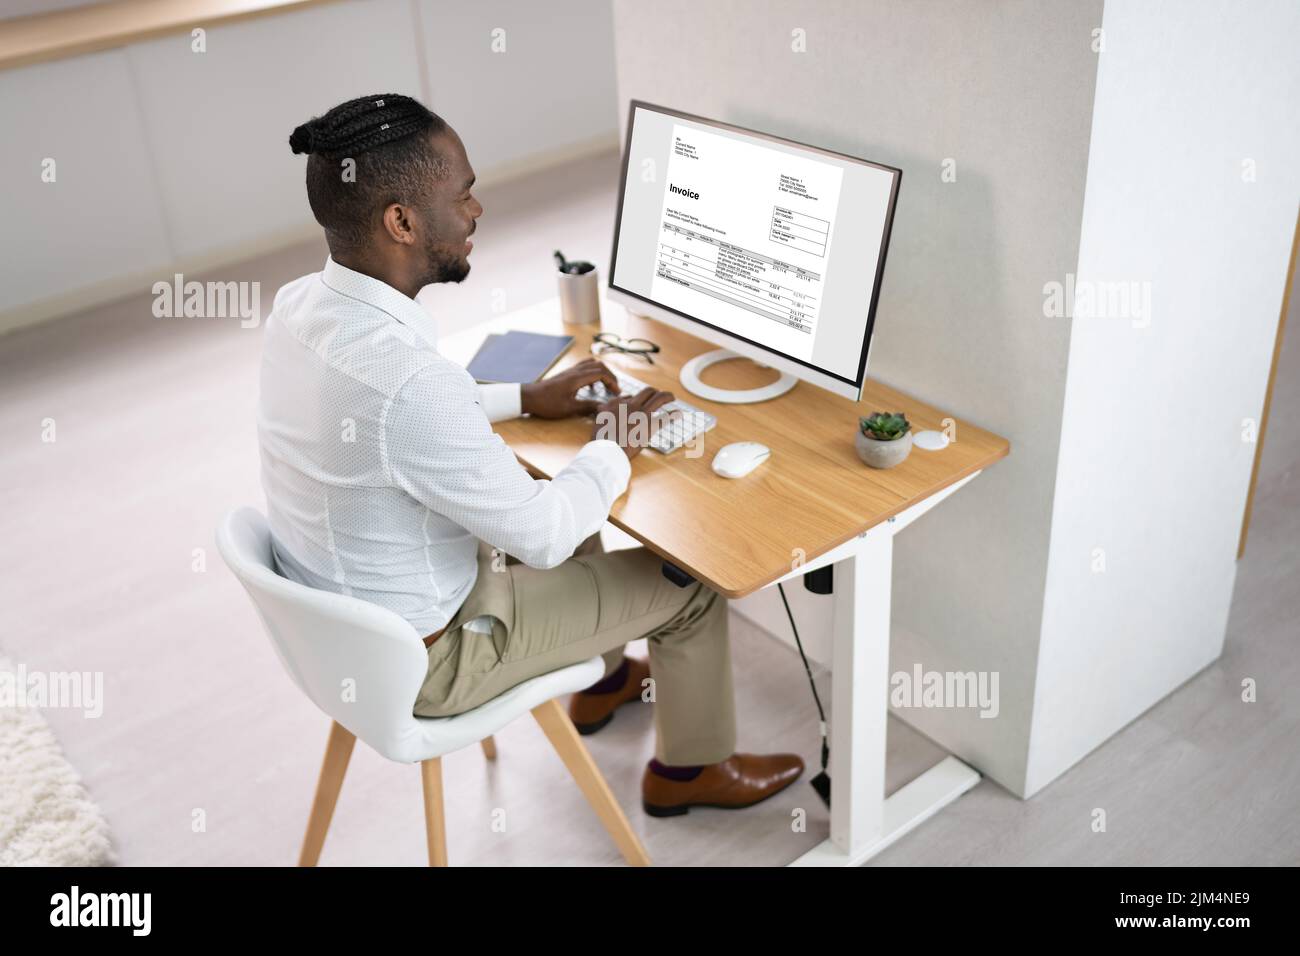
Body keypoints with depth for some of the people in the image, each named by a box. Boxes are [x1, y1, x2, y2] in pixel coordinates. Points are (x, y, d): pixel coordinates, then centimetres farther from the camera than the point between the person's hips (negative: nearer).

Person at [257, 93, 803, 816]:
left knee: (565, 498, 28)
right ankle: (690, 770, 32)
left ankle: (600, 682, 49)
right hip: (422, 661, -8)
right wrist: (615, 450, -7)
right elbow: (544, 538, -25)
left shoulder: (299, 305, -10)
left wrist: (525, 398, 8)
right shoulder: (412, 381, -38)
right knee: (688, 586, 6)